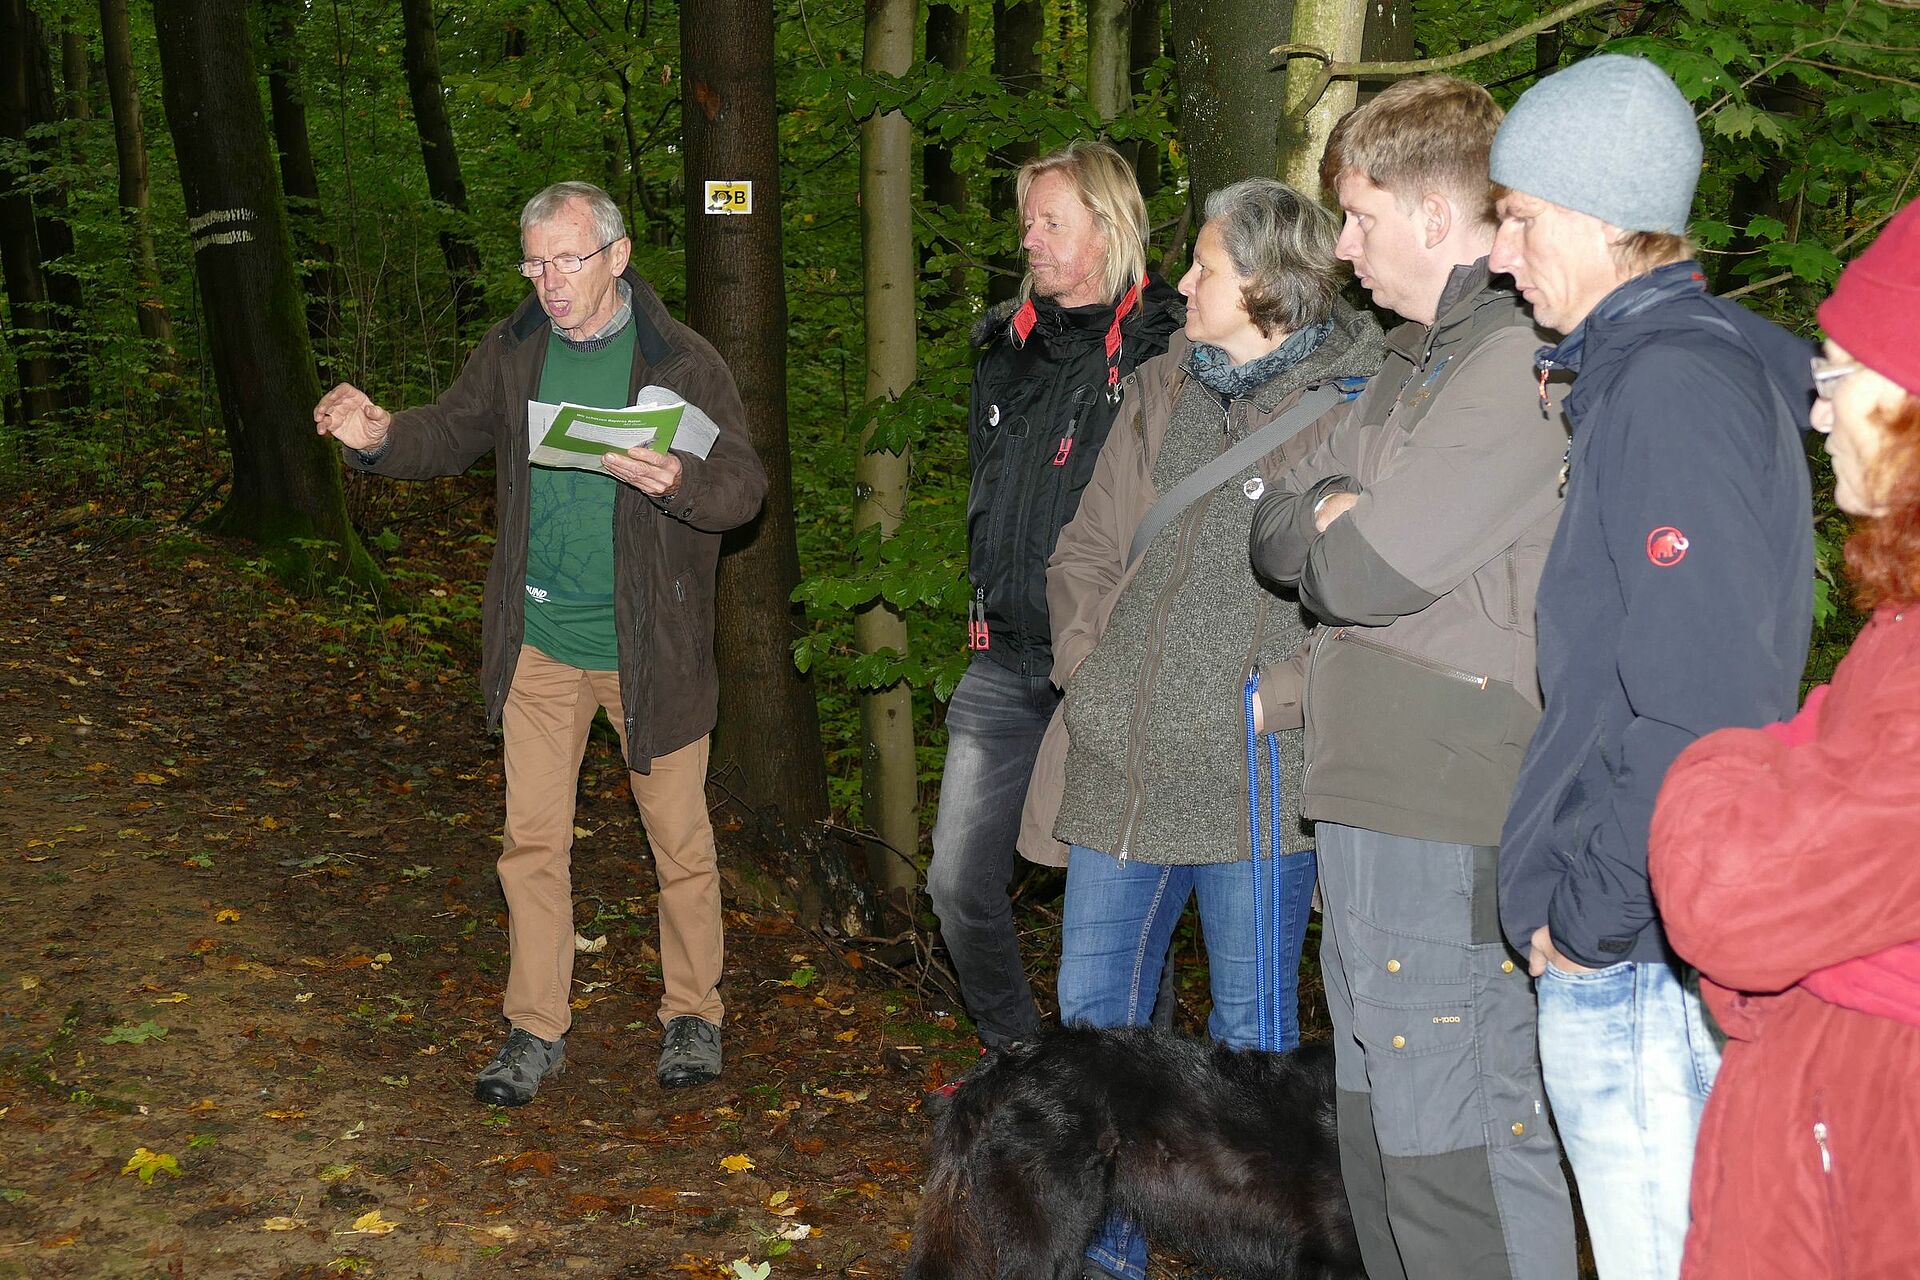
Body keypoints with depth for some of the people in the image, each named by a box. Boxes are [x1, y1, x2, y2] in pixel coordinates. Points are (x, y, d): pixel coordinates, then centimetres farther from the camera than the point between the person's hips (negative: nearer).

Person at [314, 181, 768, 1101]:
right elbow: (449, 434, 11)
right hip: (538, 644, 3)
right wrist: (379, 437, -12)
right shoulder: (512, 353, 2)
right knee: (532, 841, 8)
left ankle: (693, 1015, 27)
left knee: (680, 840, 9)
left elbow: (743, 483, -14)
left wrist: (675, 481, -37)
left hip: (649, 646, -3)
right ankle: (536, 1028, 21)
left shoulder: (682, 362, -10)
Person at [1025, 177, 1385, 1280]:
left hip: (1250, 777, -6)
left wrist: (1278, 699, -15)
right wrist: (1087, 663, 6)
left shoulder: (1355, 408, -8)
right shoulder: (1165, 389, 11)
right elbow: (1087, 550, 18)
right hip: (1120, 764, 6)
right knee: (1093, 1013, 15)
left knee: (1253, 1033, 8)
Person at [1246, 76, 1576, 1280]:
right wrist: (1336, 518, -5)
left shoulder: (1520, 361, -15)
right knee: (1381, 1124, 18)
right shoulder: (1420, 357, 18)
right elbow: (1277, 531, 15)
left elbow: (1362, 575, -19)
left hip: (1448, 828, -10)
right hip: (1372, 806, 10)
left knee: (1456, 1146, -5)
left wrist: (1334, 538, 2)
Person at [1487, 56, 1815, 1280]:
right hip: (1650, 933, 10)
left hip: (1639, 950, -10)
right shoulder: (1647, 367, 13)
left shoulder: (1676, 385, -17)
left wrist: (1590, 913, -17)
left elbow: (1698, 712, -23)